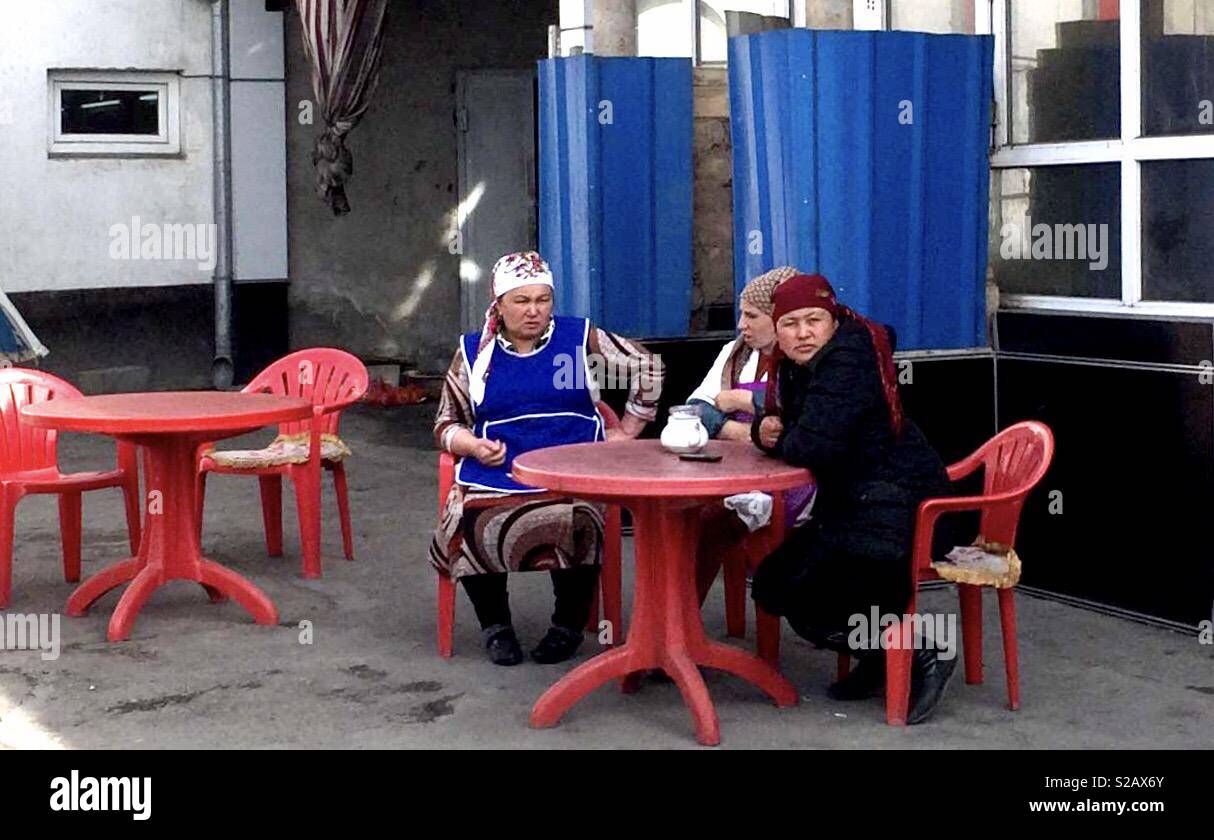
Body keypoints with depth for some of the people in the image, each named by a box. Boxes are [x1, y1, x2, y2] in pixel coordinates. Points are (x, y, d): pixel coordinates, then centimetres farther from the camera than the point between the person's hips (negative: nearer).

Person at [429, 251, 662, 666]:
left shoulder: (580, 338, 10)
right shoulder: (473, 352, 14)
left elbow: (646, 366, 16)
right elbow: (447, 423, 19)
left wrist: (627, 429, 13)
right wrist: (474, 446, -2)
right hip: (495, 474, 1)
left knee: (576, 525, -35)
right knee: (467, 527, -31)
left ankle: (569, 626, -10)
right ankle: (495, 624, -6)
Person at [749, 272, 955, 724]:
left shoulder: (847, 360, -19)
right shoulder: (798, 365, 10)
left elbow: (815, 446, -30)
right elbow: (780, 423, 19)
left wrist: (782, 441, -7)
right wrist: (765, 429, -6)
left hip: (896, 507, -10)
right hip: (850, 504, 11)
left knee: (805, 597, -16)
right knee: (771, 585, 12)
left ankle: (922, 656, -3)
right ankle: (880, 657, 21)